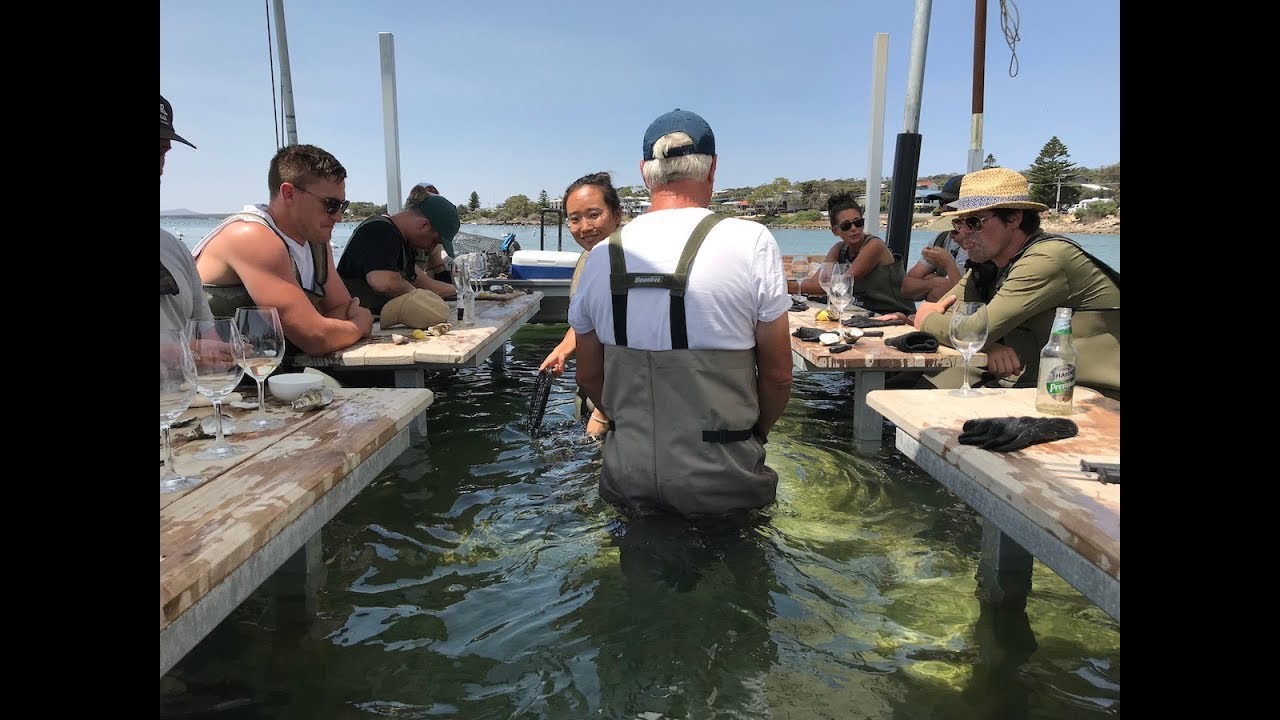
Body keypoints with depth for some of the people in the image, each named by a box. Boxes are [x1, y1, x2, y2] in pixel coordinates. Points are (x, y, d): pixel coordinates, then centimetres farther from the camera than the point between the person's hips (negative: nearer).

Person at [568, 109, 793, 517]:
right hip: (722, 486, -3)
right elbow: (777, 376, -5)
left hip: (628, 479, 3)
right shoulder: (752, 242, -9)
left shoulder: (600, 258, 0)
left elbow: (589, 377, 10)